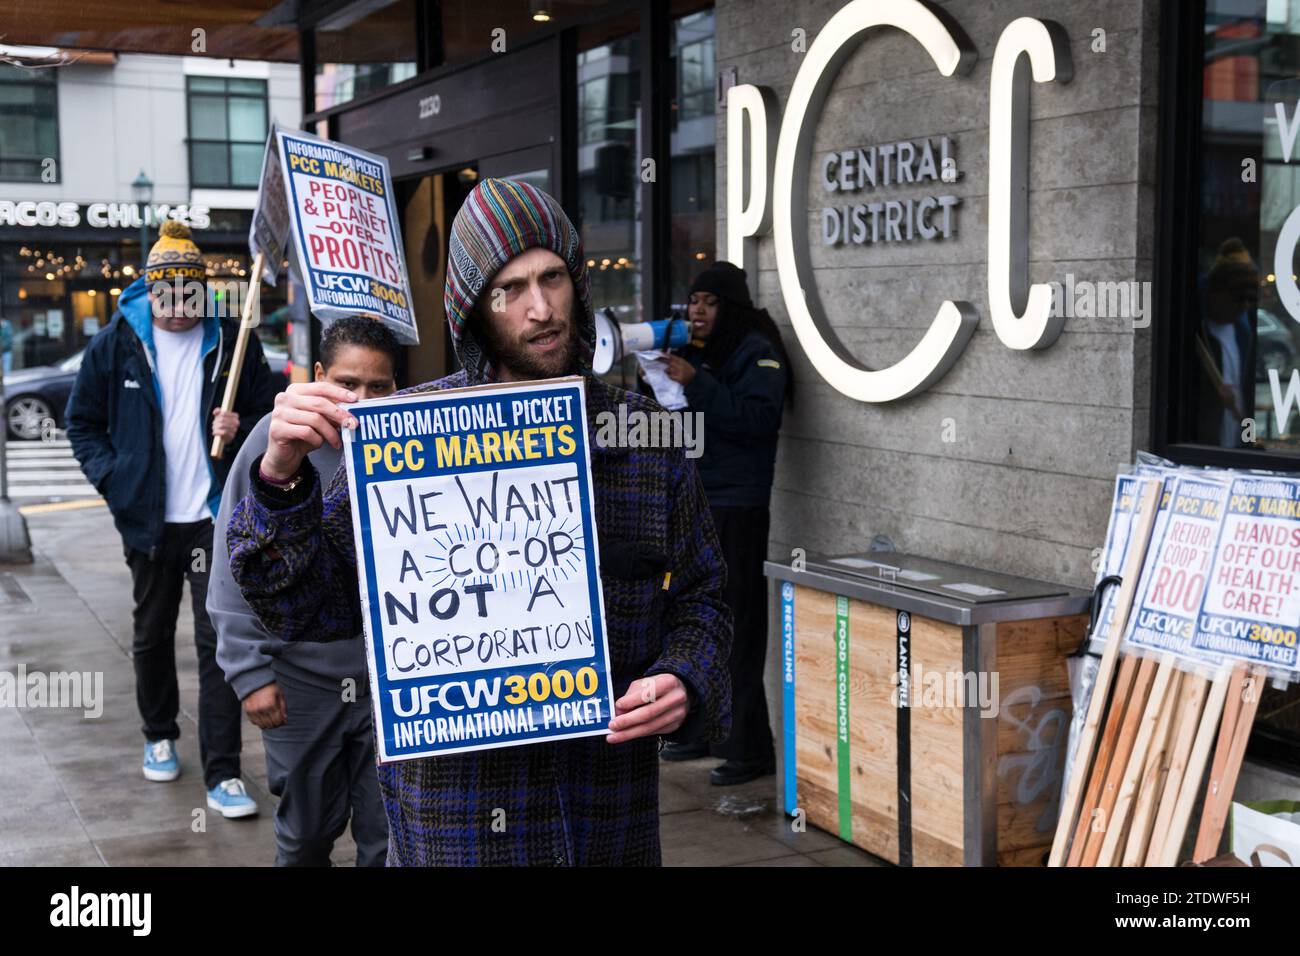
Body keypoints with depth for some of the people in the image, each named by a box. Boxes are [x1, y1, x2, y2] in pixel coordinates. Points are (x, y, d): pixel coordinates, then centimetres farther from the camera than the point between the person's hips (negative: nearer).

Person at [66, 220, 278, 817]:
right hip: (147, 519, 2)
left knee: (218, 641, -5)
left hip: (215, 517, -2)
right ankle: (159, 736, 40)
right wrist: (109, 476, -4)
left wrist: (242, 429, -12)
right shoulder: (117, 343, 1)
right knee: (152, 634, 17)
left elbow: (267, 413, 9)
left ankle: (222, 775, -1)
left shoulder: (234, 343, -1)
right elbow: (83, 420, 9)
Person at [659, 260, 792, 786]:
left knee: (735, 628, -7)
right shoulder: (689, 351, 15)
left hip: (736, 509, -8)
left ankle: (748, 748, -1)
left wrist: (696, 384, -23)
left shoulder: (758, 353, -7)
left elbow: (756, 419, -21)